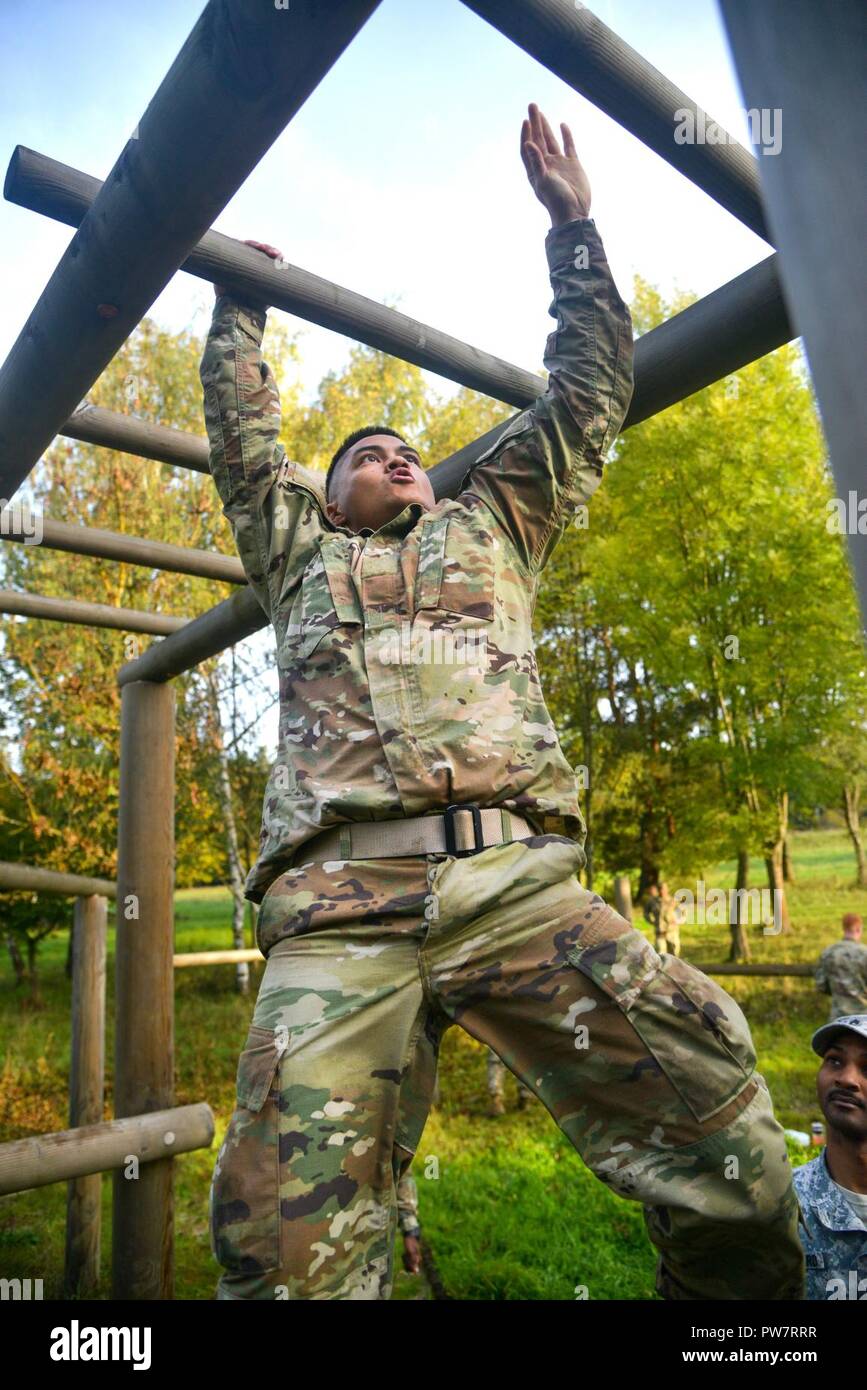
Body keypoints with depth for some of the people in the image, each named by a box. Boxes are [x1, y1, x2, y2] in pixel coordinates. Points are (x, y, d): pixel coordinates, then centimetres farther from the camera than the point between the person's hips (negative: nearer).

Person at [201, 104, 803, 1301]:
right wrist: (241, 302, 48)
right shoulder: (301, 552, 29)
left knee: (729, 1145, -14)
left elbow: (588, 393, 33)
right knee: (290, 1243, -13)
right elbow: (242, 429, 35)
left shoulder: (492, 529, 30)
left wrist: (572, 224, 38)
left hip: (518, 883, 1)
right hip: (341, 908, 0)